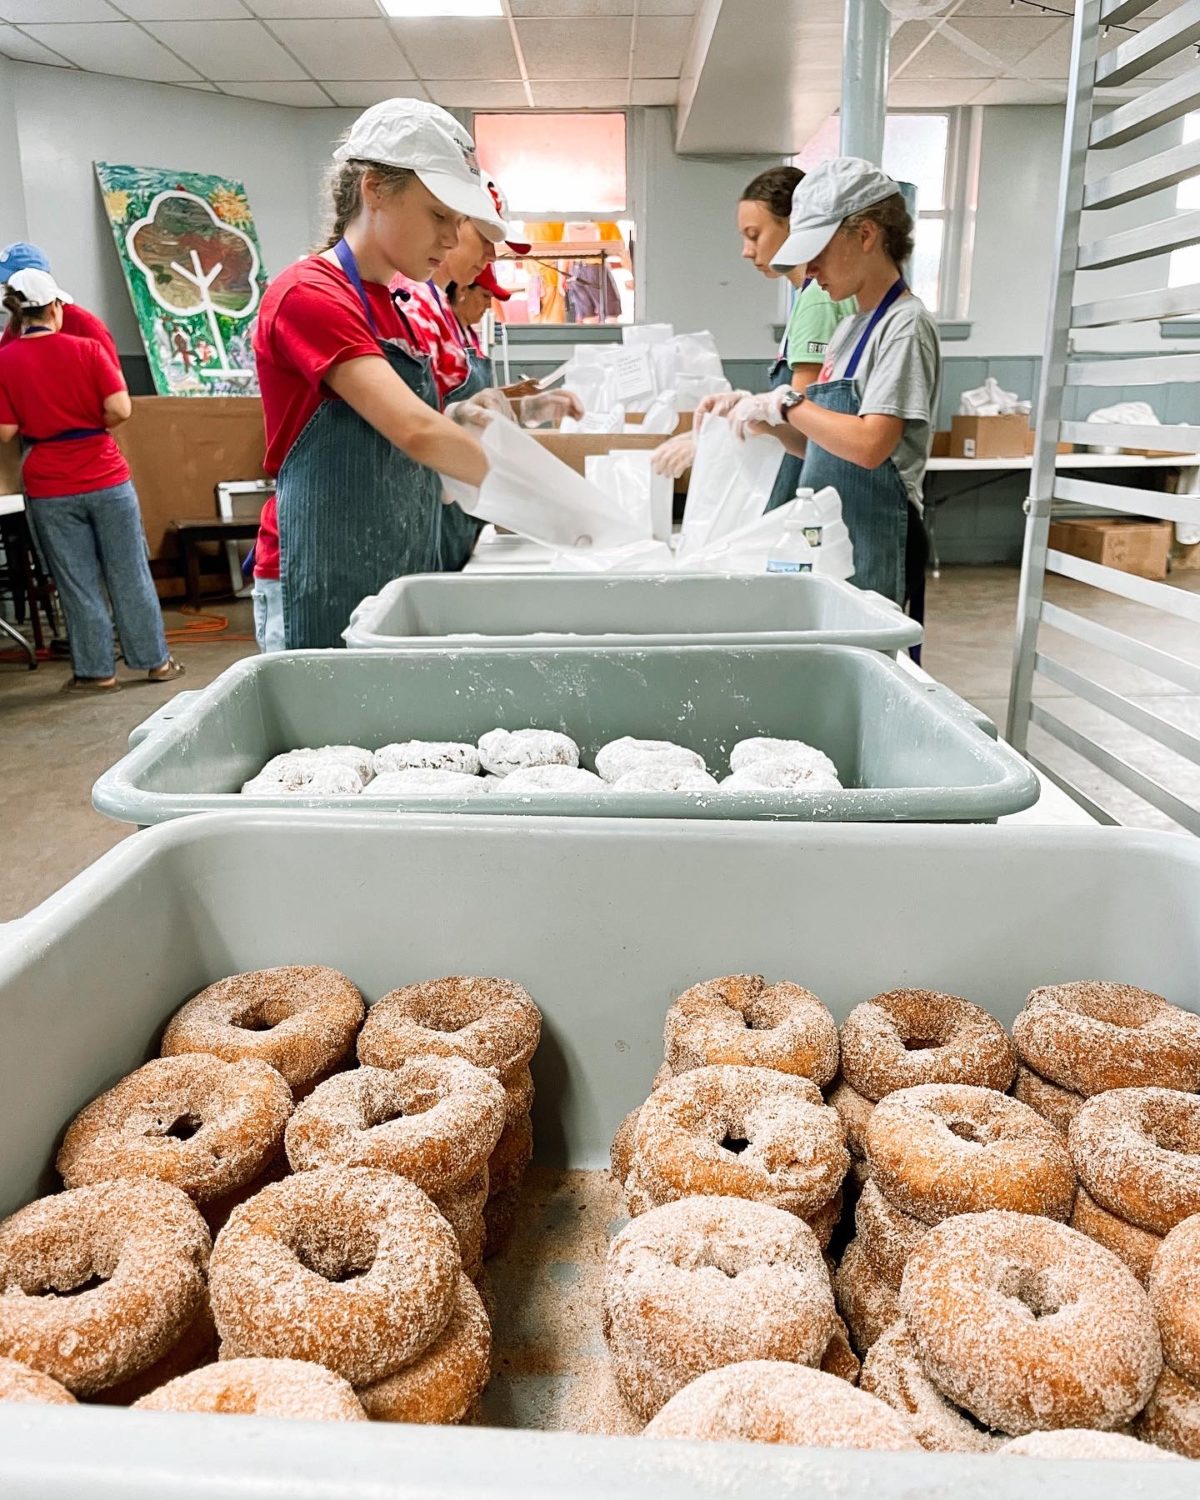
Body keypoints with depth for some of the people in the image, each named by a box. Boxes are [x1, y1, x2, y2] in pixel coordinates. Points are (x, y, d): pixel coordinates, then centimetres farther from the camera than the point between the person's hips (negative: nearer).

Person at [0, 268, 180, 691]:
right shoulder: (87, 350, -4)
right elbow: (120, 410, -11)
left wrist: (36, 426, 14)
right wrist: (90, 426, 7)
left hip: (49, 489, 0)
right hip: (106, 478, 0)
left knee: (77, 583, 8)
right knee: (130, 574, 9)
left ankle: (97, 671, 15)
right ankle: (156, 660, 16)